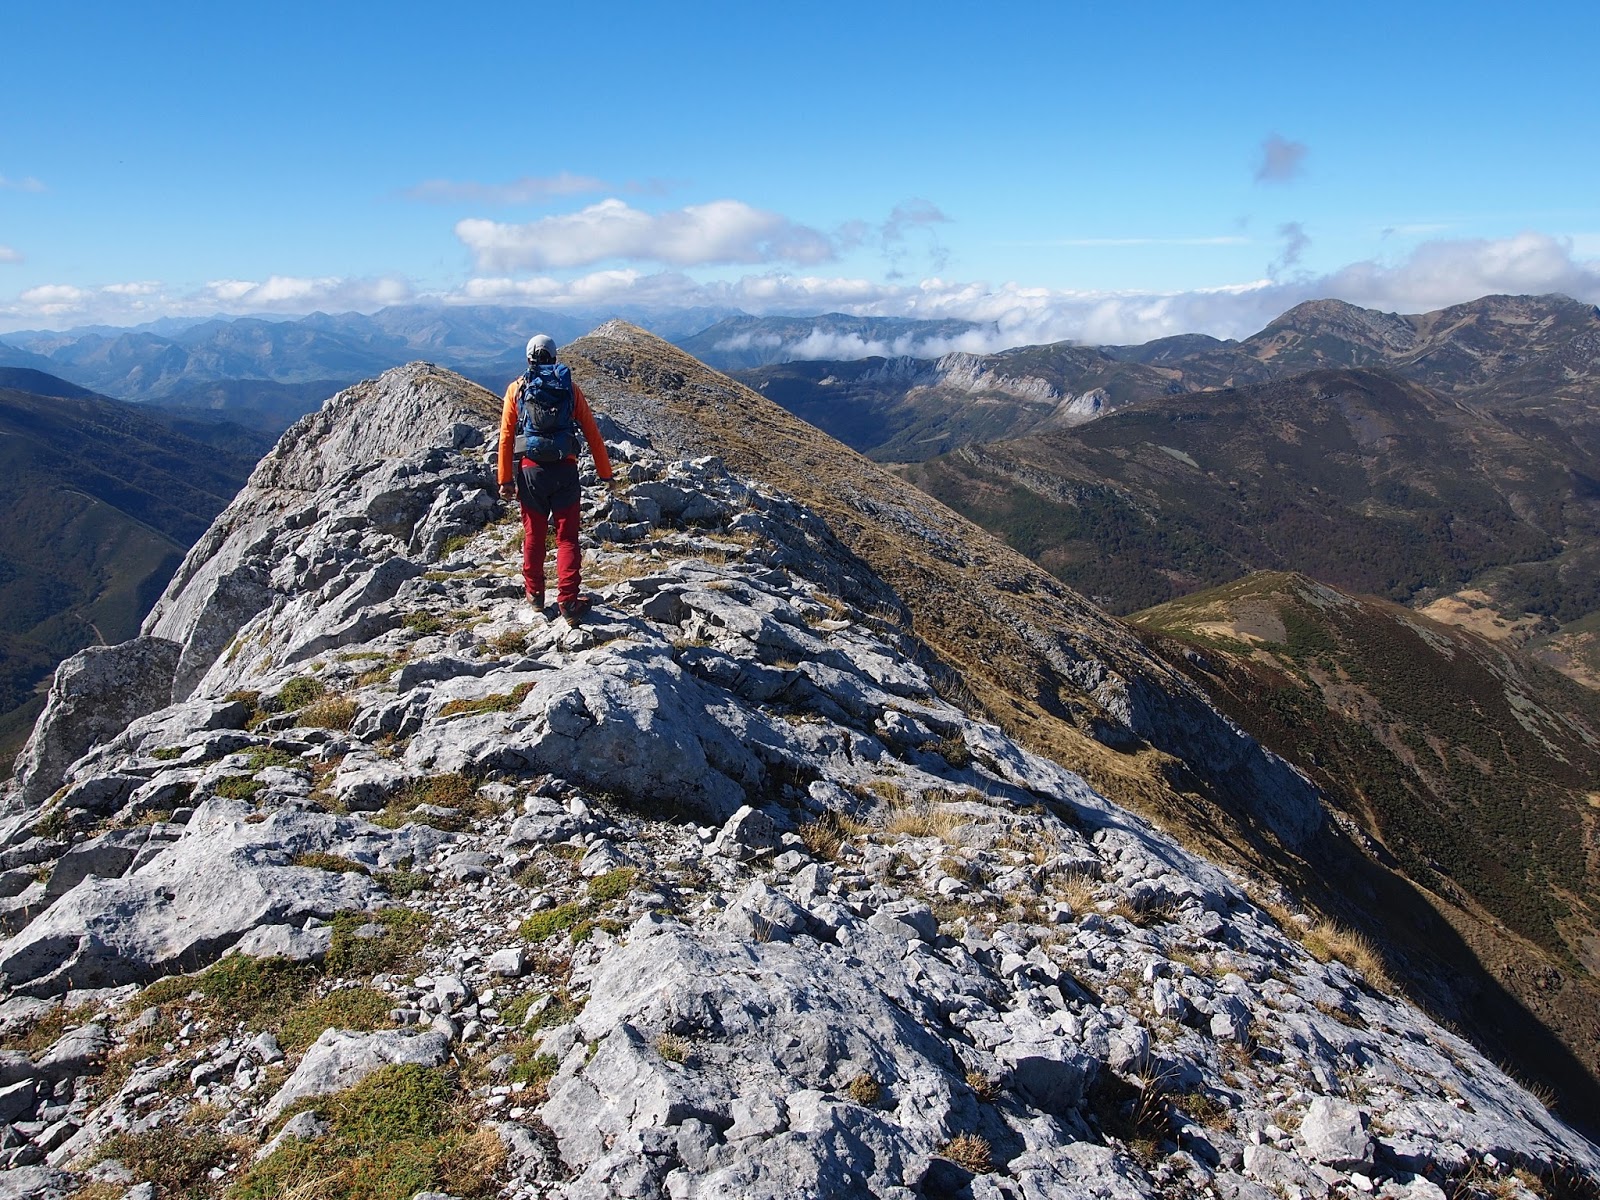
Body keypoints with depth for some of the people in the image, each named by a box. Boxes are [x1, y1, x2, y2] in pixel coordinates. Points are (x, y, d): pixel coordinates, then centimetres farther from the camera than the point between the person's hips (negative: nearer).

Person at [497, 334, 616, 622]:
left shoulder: (516, 388, 6)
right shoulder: (570, 388, 6)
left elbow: (506, 437, 1)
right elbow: (592, 434, 5)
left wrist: (505, 480, 3)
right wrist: (606, 474, 10)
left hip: (530, 470, 1)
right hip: (565, 469, -1)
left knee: (533, 536, 14)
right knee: (567, 537, 5)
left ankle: (535, 598, 23)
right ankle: (569, 601, -1)